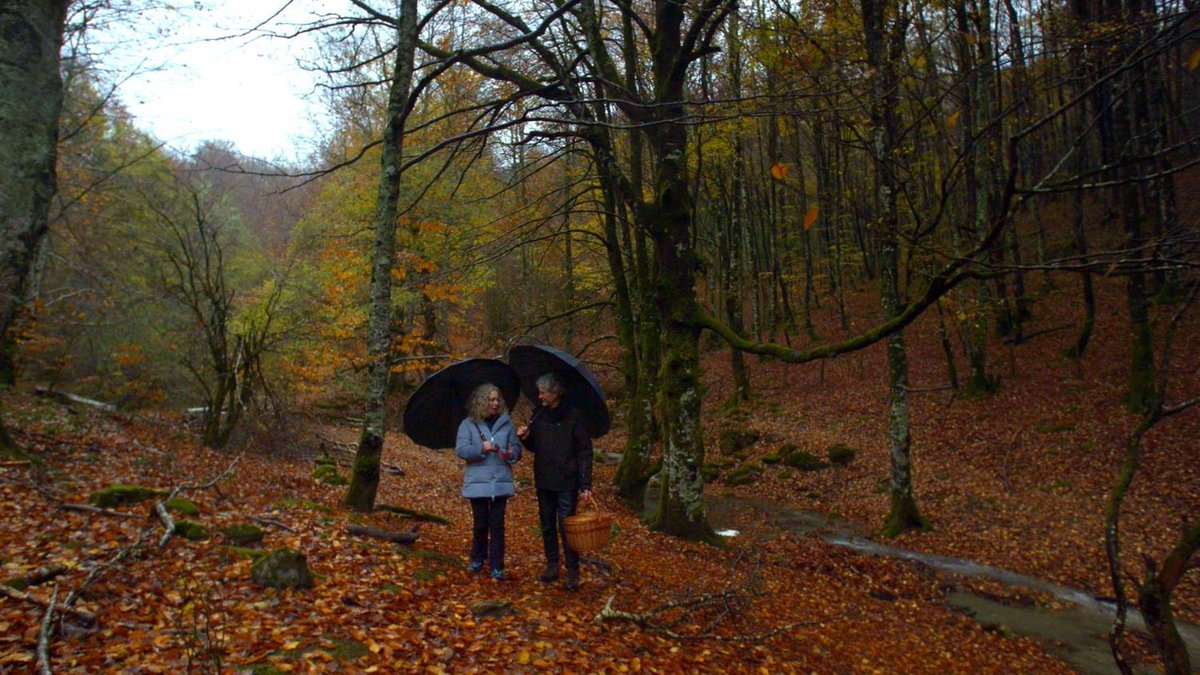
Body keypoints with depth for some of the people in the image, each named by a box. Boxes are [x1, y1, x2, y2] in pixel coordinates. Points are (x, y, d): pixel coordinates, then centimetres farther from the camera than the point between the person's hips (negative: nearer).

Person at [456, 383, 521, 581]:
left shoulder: (505, 423, 5)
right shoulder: (468, 424, -1)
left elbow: (516, 447, 7)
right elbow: (460, 450, -8)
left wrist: (511, 454, -16)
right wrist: (481, 448, -22)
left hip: (501, 482, 1)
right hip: (478, 482, -1)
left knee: (497, 524, 2)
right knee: (480, 523, 11)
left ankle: (497, 567, 8)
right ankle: (477, 559, 31)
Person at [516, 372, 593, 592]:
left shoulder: (573, 415, -10)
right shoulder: (538, 415, 7)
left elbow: (584, 452, -11)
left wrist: (585, 485, -16)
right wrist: (525, 438, -7)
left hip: (566, 483, -6)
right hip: (543, 481, 6)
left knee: (566, 528, -4)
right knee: (547, 526, 13)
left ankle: (573, 572, 6)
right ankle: (552, 567, 25)